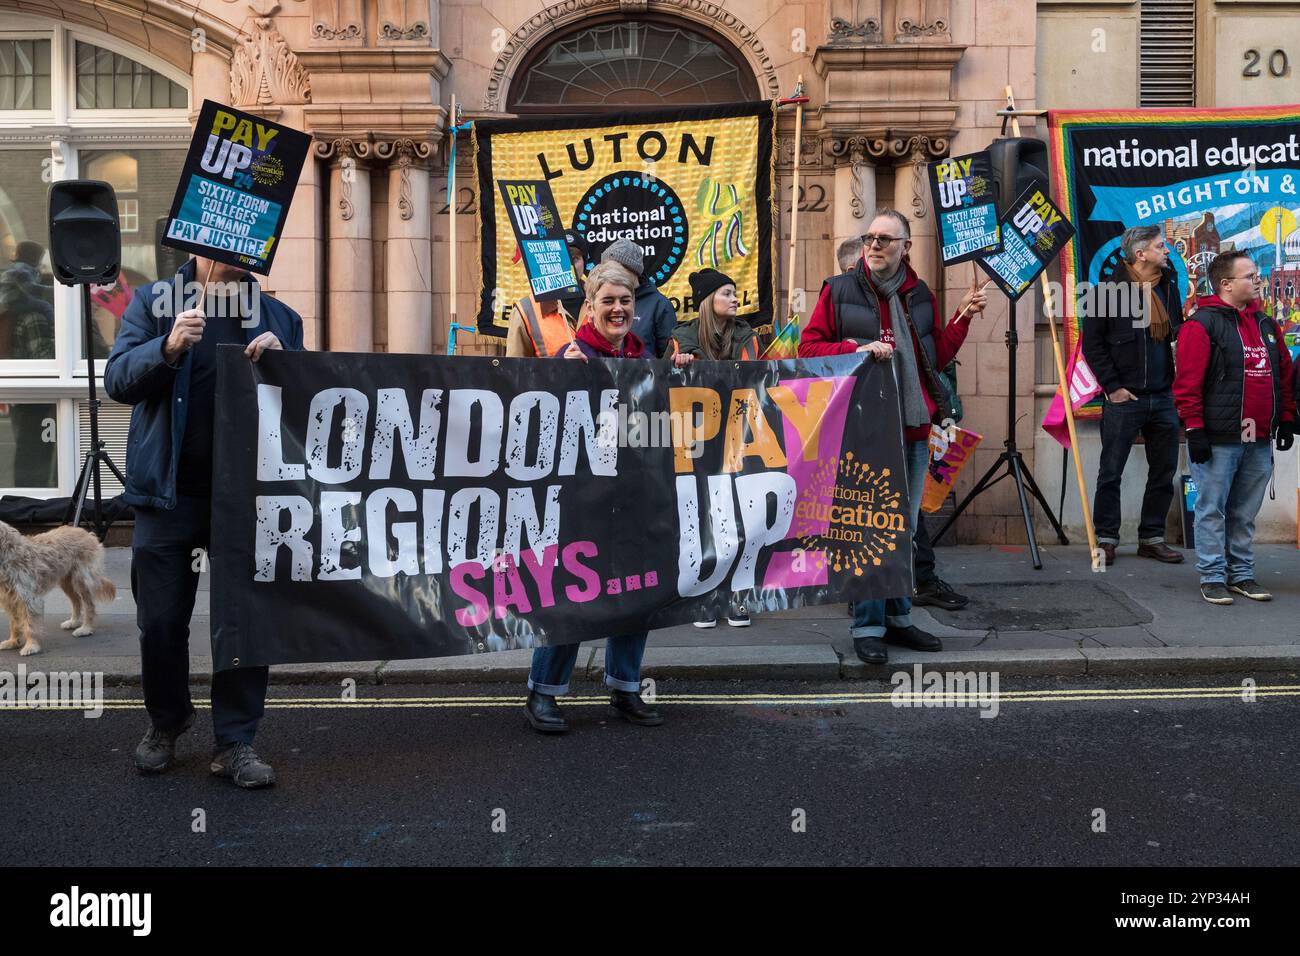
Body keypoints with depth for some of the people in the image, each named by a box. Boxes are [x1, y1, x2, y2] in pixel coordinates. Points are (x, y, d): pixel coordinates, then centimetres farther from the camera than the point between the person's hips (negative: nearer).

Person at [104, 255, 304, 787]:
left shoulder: (279, 319, 8)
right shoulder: (153, 302, 4)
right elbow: (117, 379, -5)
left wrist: (282, 362, -14)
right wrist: (168, 348, -23)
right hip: (170, 490, -1)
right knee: (161, 621, 8)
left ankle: (235, 743, 13)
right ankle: (165, 724, 30)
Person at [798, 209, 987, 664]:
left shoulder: (921, 297, 13)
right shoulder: (840, 290, 0)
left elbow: (937, 357, 16)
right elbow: (809, 348, -2)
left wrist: (963, 318, 4)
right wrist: (858, 349, -16)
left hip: (913, 429, 5)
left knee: (904, 527, 12)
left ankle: (897, 617, 23)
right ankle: (868, 627, 4)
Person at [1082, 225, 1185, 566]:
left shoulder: (1169, 288, 9)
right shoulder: (1111, 290, -7)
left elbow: (1180, 336, 19)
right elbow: (1092, 343, -7)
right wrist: (1112, 387, -10)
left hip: (1163, 398, 6)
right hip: (1124, 398, -6)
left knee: (1163, 472, 10)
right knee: (1111, 472, 1)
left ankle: (1152, 538, 21)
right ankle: (1105, 539, 11)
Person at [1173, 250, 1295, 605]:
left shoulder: (1266, 324, 15)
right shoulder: (1202, 325, -8)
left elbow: (1284, 374, 20)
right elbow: (1187, 382, -12)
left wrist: (1286, 420, 14)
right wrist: (1195, 429, -15)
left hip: (1258, 441, 6)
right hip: (1218, 440, -6)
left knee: (1245, 513, 12)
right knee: (1212, 510, 0)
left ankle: (1241, 574, 21)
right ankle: (1213, 577, 7)